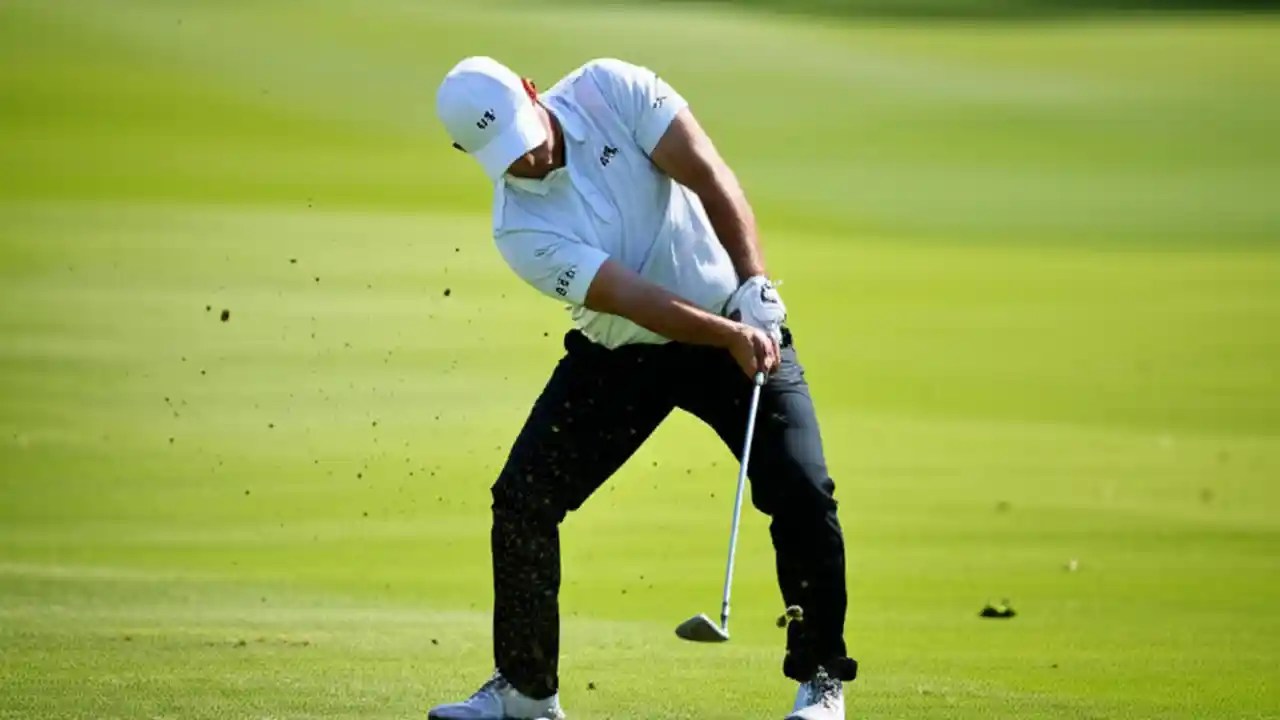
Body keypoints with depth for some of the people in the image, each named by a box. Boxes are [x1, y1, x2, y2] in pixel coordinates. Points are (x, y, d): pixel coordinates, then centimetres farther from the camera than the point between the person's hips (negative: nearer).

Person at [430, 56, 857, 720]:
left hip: (738, 320, -1)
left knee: (803, 491, -16)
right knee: (521, 498, -6)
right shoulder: (520, 229, -18)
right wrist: (730, 336, -37)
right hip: (620, 355, 1)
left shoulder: (609, 90, -16)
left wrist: (753, 282, -28)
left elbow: (707, 174, -19)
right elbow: (634, 300, -26)